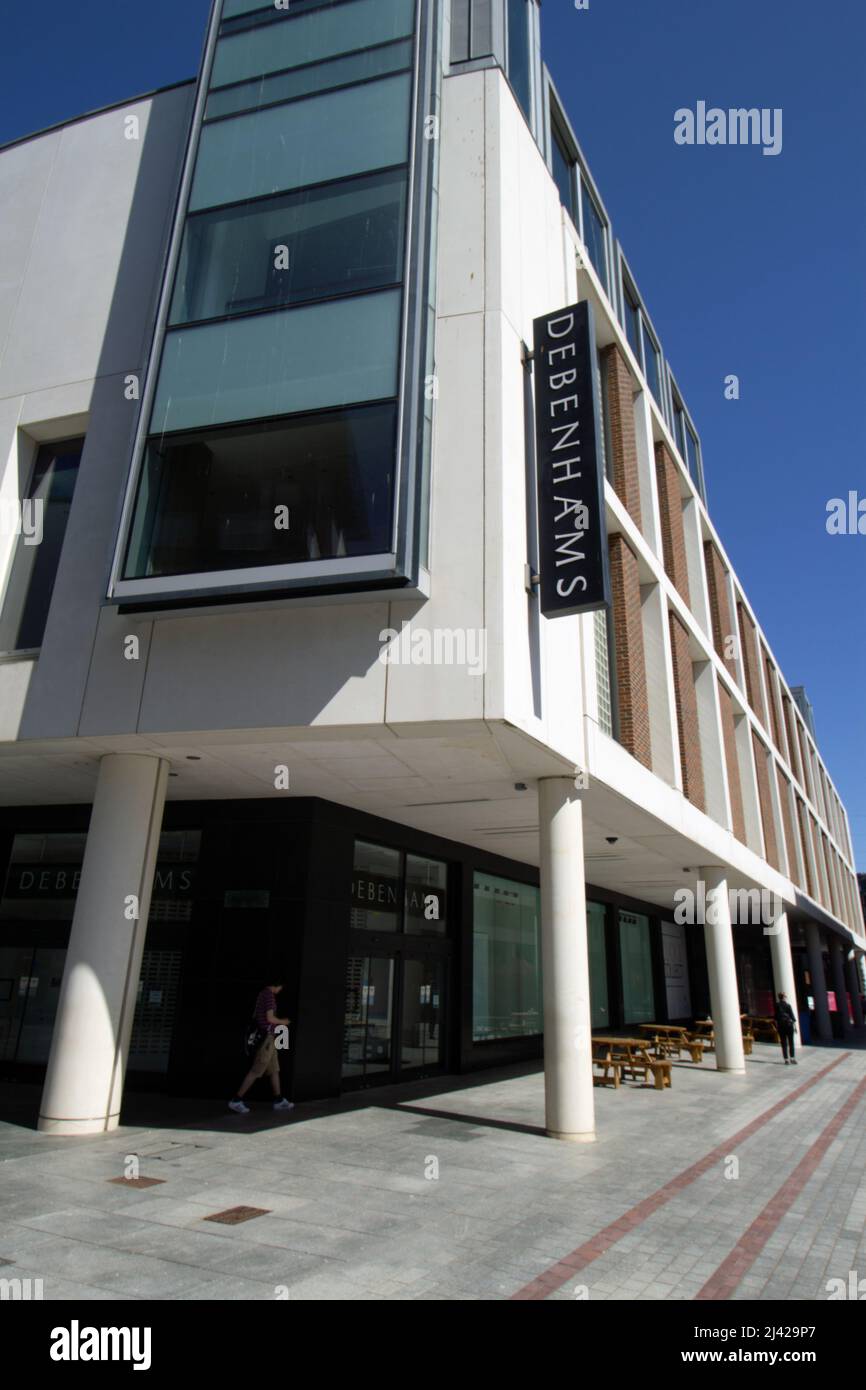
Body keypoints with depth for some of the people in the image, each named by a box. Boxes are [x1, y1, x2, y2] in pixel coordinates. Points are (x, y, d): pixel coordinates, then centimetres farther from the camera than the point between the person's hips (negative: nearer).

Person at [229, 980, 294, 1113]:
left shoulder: (262, 993, 12)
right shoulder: (269, 995, -16)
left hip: (267, 1037, 10)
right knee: (256, 1071, -4)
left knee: (274, 1070, 13)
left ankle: (279, 1101, 19)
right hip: (267, 1037, -10)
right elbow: (270, 1018, -20)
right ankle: (236, 1101, 1)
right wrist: (282, 1022, -3)